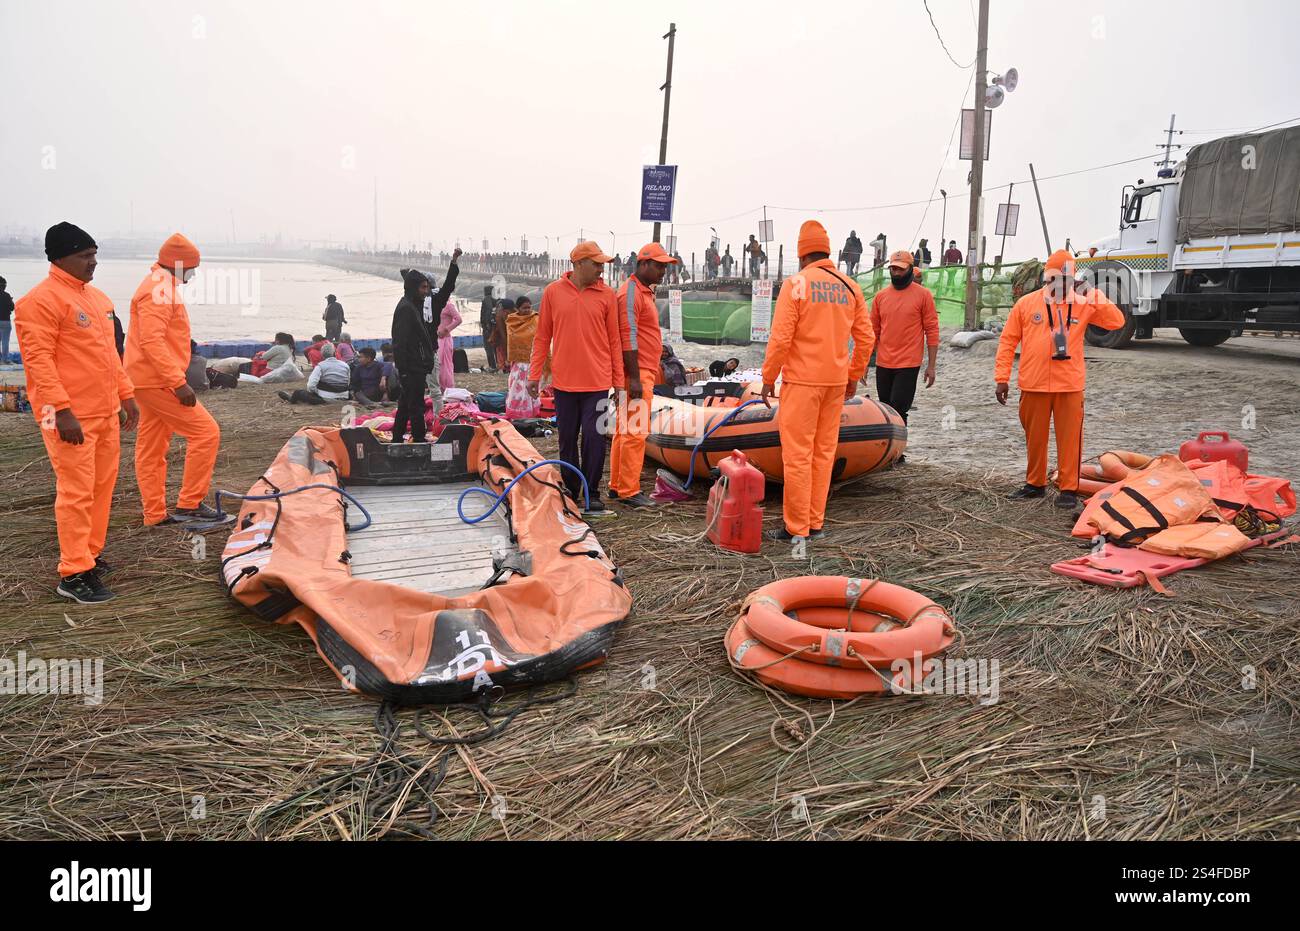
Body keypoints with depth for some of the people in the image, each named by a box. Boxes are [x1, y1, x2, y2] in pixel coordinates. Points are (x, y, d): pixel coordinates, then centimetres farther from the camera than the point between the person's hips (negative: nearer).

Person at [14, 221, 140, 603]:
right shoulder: (41, 300, -11)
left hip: (106, 412, 9)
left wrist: (125, 394, 19)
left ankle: (91, 555, 26)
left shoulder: (97, 297, 16)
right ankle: (73, 574, 1)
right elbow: (38, 359, -17)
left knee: (103, 487, 14)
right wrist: (62, 409, -22)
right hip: (71, 417, -9)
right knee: (76, 493, -6)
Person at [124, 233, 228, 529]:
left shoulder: (162, 286, 18)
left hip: (150, 380, 11)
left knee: (152, 448, 13)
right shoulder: (159, 290, -15)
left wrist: (175, 378, 22)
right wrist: (179, 382, -27)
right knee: (206, 432, -9)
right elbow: (151, 341, -24)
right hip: (157, 380, -11)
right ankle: (190, 505, -6)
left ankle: (155, 513, 20)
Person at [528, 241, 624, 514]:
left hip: (597, 382, -1)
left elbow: (614, 340, 4)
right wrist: (534, 374, 5)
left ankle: (592, 494, 10)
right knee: (567, 439, 10)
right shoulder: (553, 292, 3)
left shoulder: (606, 295, 2)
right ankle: (570, 490, 24)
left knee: (593, 438, -2)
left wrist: (619, 381, 2)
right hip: (564, 381, 1)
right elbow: (542, 336, 8)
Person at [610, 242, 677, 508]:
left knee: (624, 431, 12)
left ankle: (617, 486, 19)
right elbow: (628, 338, -19)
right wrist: (635, 378, -22)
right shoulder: (631, 292, -12)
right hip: (637, 375, -10)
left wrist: (647, 374, 24)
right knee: (635, 432, -8)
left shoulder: (645, 292, 19)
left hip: (643, 373, 10)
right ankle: (629, 492, -4)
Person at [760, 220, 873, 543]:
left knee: (797, 455, -1)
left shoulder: (795, 285, -8)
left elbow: (781, 338, -13)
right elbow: (866, 339, 8)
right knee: (824, 453, 12)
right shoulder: (851, 288, 7)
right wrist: (853, 376, 20)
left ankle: (796, 528, 3)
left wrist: (768, 378, -4)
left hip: (801, 382, -5)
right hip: (836, 382, 6)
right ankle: (815, 523, 18)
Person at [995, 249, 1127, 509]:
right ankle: (1035, 484, 26)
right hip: (1033, 386, 0)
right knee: (1034, 438, 11)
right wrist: (1002, 378, -2)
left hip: (1070, 387, 0)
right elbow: (1008, 341, 2)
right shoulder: (1026, 304, 1)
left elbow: (1116, 322, 2)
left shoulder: (1083, 305, 4)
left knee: (1069, 438, 2)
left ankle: (1069, 488, 11)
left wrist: (1098, 298, -9)